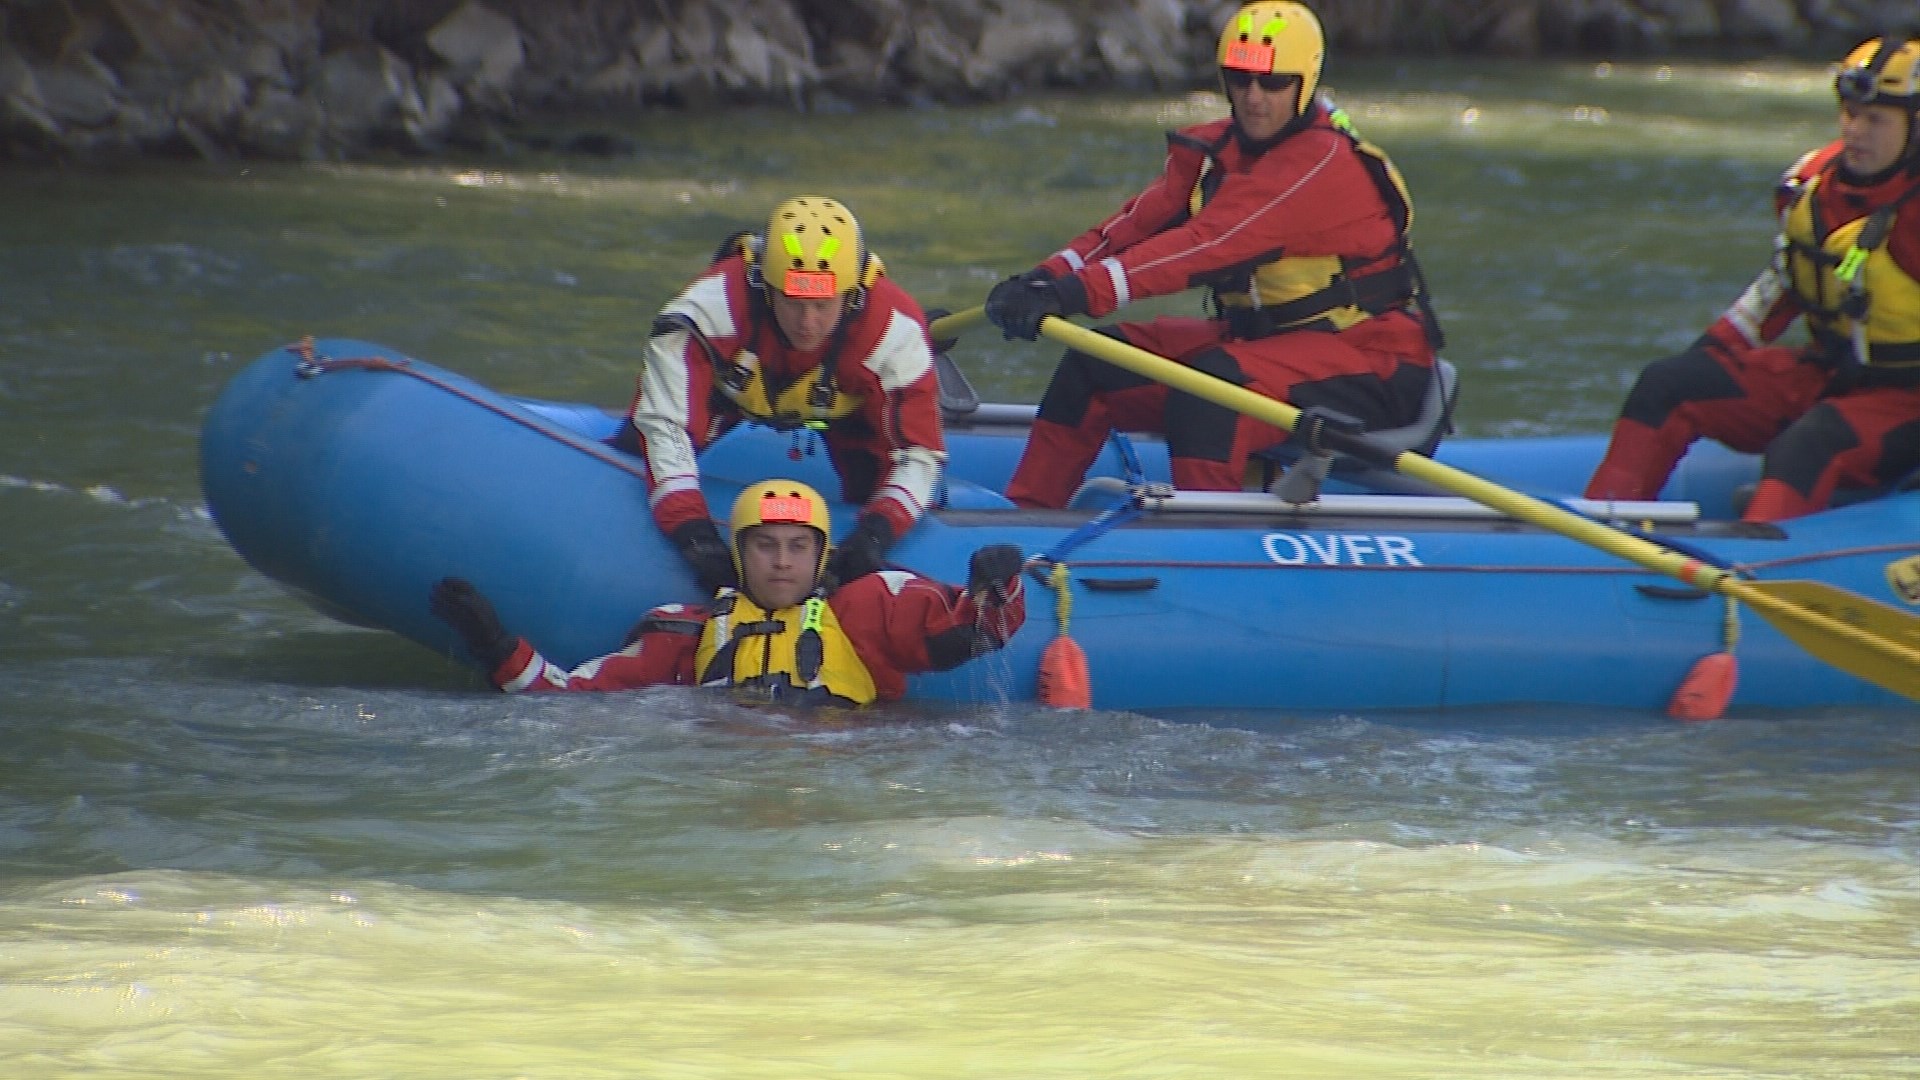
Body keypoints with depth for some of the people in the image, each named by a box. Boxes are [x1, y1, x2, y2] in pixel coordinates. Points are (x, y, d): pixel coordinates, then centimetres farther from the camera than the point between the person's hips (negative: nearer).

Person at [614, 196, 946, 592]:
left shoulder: (895, 330, -41)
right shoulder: (712, 306, -46)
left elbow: (917, 451, -34)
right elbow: (664, 425, -45)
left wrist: (874, 534, -52)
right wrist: (695, 537, -55)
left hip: (843, 399, 0)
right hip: (734, 381, 0)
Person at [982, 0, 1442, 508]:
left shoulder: (1324, 162, -23)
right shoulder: (1216, 150, 5)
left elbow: (1208, 244, -32)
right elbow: (1139, 223, -6)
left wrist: (1083, 290, -39)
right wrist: (1048, 279, -24)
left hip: (1368, 363, -9)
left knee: (1210, 384, -35)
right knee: (1096, 362, 0)